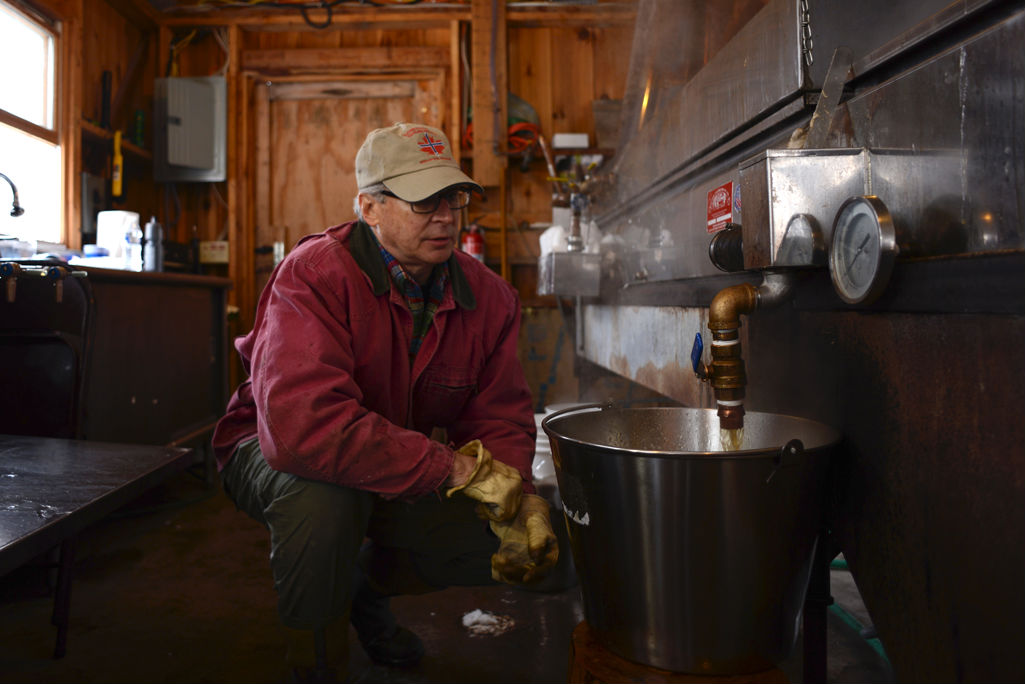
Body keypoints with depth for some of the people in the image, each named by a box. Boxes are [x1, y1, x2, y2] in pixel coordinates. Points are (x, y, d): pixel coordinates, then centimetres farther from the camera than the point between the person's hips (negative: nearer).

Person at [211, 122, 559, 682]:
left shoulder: (489, 296, -9)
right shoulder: (314, 274, -28)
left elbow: (500, 415, -4)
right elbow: (300, 424, -41)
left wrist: (516, 497, -25)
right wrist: (456, 468, -39)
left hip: (408, 478, 5)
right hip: (272, 454, -5)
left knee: (526, 541, -8)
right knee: (323, 488, -40)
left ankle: (369, 583, 20)